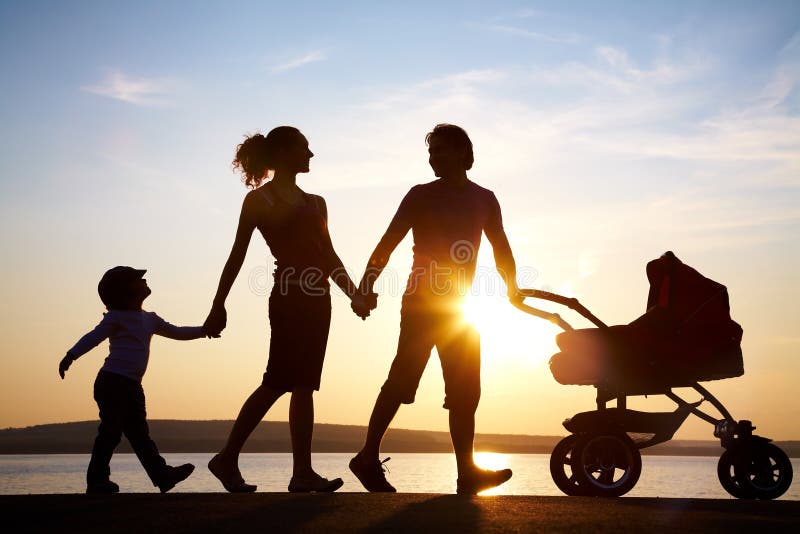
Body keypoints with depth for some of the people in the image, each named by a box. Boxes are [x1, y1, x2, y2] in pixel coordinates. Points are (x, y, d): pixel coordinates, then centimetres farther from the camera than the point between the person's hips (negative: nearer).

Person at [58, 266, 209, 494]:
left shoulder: (150, 319, 17)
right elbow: (93, 337, -12)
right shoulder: (116, 317, -5)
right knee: (111, 431, -8)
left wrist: (203, 330, 11)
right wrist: (70, 356, -23)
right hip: (112, 381, -8)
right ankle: (96, 480, -2)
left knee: (139, 433, 10)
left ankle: (162, 474, 9)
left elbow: (177, 332, 22)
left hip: (133, 386, 8)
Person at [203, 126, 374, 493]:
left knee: (304, 385, 3)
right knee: (279, 381, -13)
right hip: (289, 296, -7)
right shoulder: (259, 199, 3)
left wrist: (355, 295, 10)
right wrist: (218, 305, -4)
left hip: (317, 298, 7)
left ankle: (302, 473, 1)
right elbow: (237, 255, 0)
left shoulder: (314, 203, 20)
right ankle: (227, 458, -3)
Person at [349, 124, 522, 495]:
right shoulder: (421, 196, 1)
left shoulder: (484, 199, 13)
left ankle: (467, 474, 7)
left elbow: (500, 248, 17)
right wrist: (365, 286, -19)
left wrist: (512, 287, 3)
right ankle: (368, 458, -4)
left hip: (459, 307, 5)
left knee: (465, 393, 4)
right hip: (421, 306, -5)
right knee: (402, 381, -11)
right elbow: (388, 243, -7)